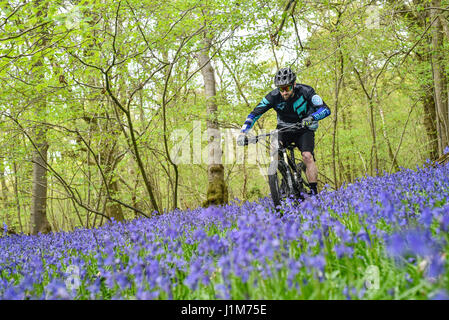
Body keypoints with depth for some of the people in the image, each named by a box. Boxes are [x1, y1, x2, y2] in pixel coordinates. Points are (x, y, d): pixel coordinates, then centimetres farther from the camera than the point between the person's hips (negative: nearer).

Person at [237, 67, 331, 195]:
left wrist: (311, 117, -51)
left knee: (307, 156, -23)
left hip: (304, 128, -2)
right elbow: (254, 114, -20)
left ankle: (314, 191, -15)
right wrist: (243, 133, -34)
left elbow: (325, 109, -30)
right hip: (284, 128, 2)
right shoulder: (273, 97, -21)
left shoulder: (305, 91, -25)